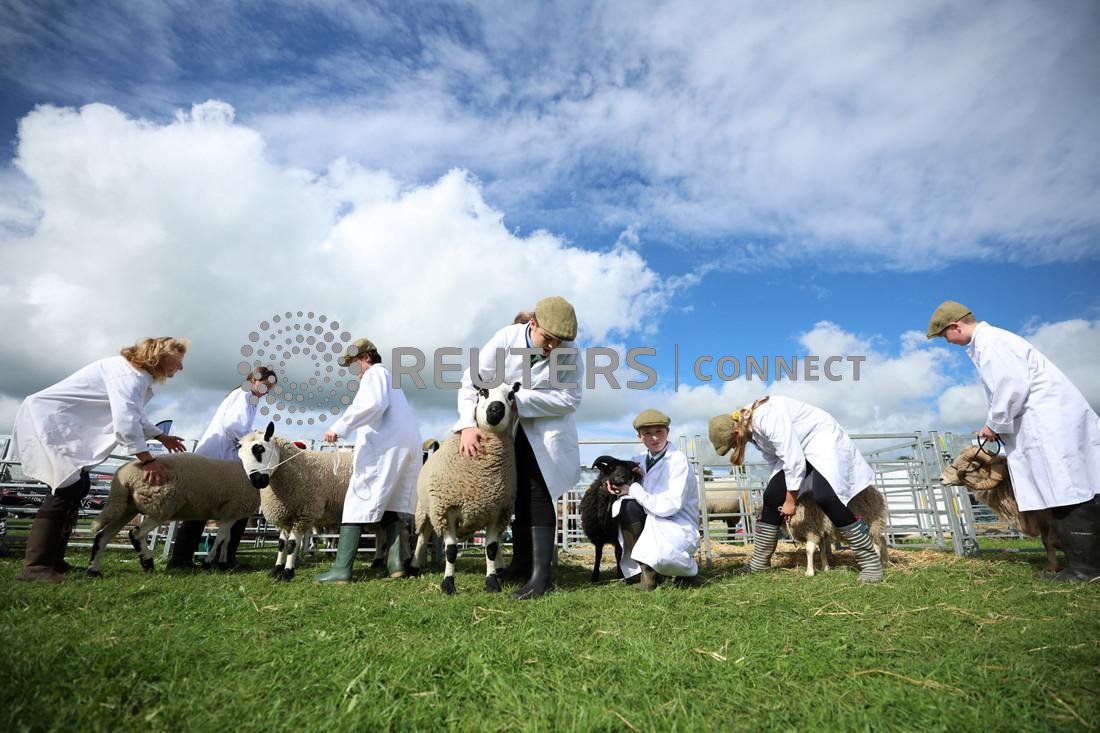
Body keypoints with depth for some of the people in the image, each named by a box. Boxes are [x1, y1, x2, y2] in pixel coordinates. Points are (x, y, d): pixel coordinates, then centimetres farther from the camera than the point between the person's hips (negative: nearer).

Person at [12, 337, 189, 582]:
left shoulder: (139, 376, 12)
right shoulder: (129, 373, -22)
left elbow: (135, 414, 27)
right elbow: (124, 419, -32)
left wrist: (161, 436, 27)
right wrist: (147, 459, -30)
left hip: (64, 425, 11)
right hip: (48, 419, -11)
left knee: (78, 484, 8)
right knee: (67, 485, -21)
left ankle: (52, 559, 11)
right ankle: (35, 566, -22)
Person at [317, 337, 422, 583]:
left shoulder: (374, 373, 3)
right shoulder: (389, 377, 32)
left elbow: (373, 403, -18)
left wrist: (340, 426, -21)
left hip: (384, 446, -9)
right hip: (407, 445, 9)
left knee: (357, 503, -7)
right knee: (391, 504, 11)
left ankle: (341, 569, -9)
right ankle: (395, 561, -1)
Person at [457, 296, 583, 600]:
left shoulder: (569, 352, -20)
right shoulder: (506, 338, -19)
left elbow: (570, 398, -22)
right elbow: (472, 380, -19)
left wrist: (521, 399, -30)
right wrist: (468, 424, -31)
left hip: (545, 432, -2)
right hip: (507, 430, 3)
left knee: (538, 495, -10)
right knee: (519, 495, 11)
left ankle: (540, 574, -6)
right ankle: (522, 563, 24)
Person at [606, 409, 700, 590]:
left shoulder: (678, 460, -14)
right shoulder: (640, 460, 5)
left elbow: (670, 506, -22)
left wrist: (633, 489, -20)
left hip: (679, 527, -5)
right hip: (652, 523, 5)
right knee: (628, 505, -21)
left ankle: (684, 565, 3)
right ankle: (646, 572, -13)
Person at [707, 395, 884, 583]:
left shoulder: (767, 417, -33)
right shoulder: (749, 427, -4)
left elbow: (793, 459, -30)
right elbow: (773, 456, 8)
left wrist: (790, 500, -20)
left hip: (823, 440, -8)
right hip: (799, 449, 9)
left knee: (825, 497, -28)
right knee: (772, 497, -2)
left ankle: (870, 561, -12)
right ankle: (759, 563, 6)